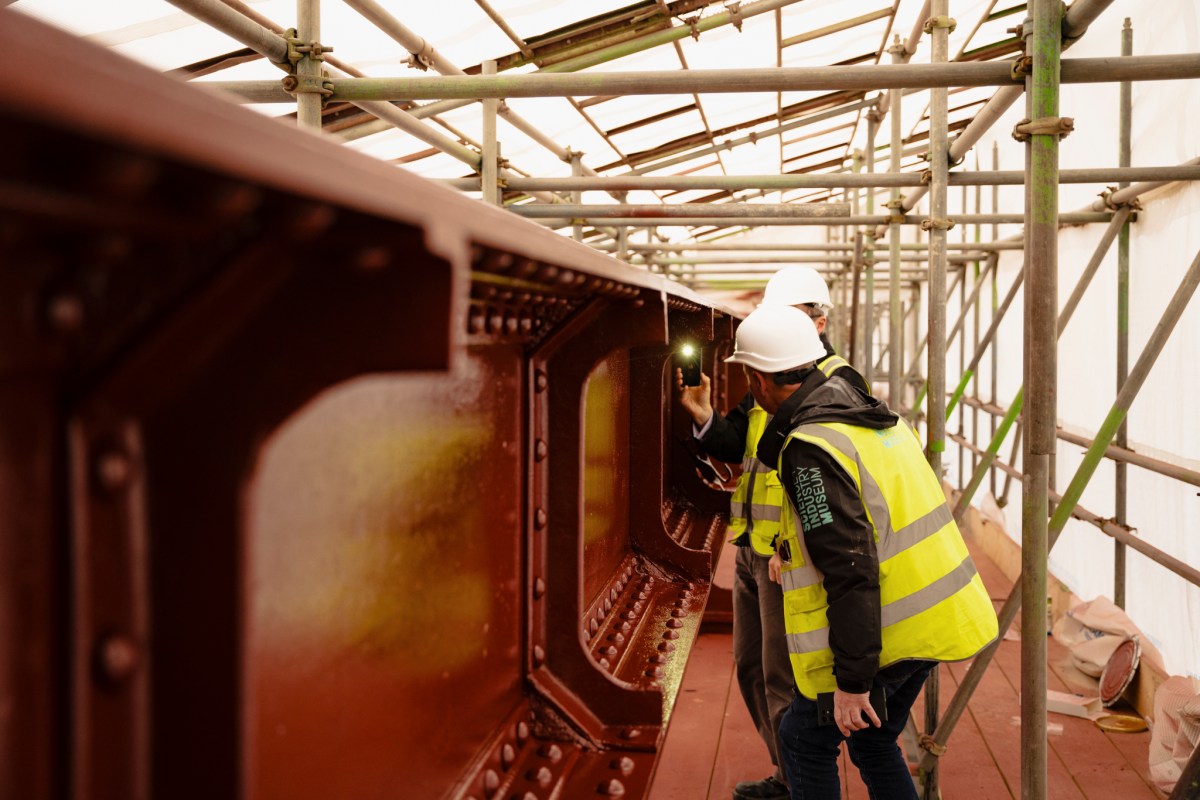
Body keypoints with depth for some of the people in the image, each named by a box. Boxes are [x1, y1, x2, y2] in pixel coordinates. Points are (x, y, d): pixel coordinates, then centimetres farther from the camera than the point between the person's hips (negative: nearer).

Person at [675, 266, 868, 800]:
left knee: (784, 678, -2)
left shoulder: (838, 381, -13)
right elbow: (735, 446, 8)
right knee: (751, 666, 18)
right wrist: (704, 416, -8)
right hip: (752, 549, 9)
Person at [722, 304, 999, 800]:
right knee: (872, 740, 25)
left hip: (878, 632, -9)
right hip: (931, 618, 9)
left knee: (805, 740, 11)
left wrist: (852, 680, -20)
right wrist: (791, 548, 26)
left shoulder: (810, 447, -20)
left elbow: (850, 569, -25)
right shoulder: (868, 413, 9)